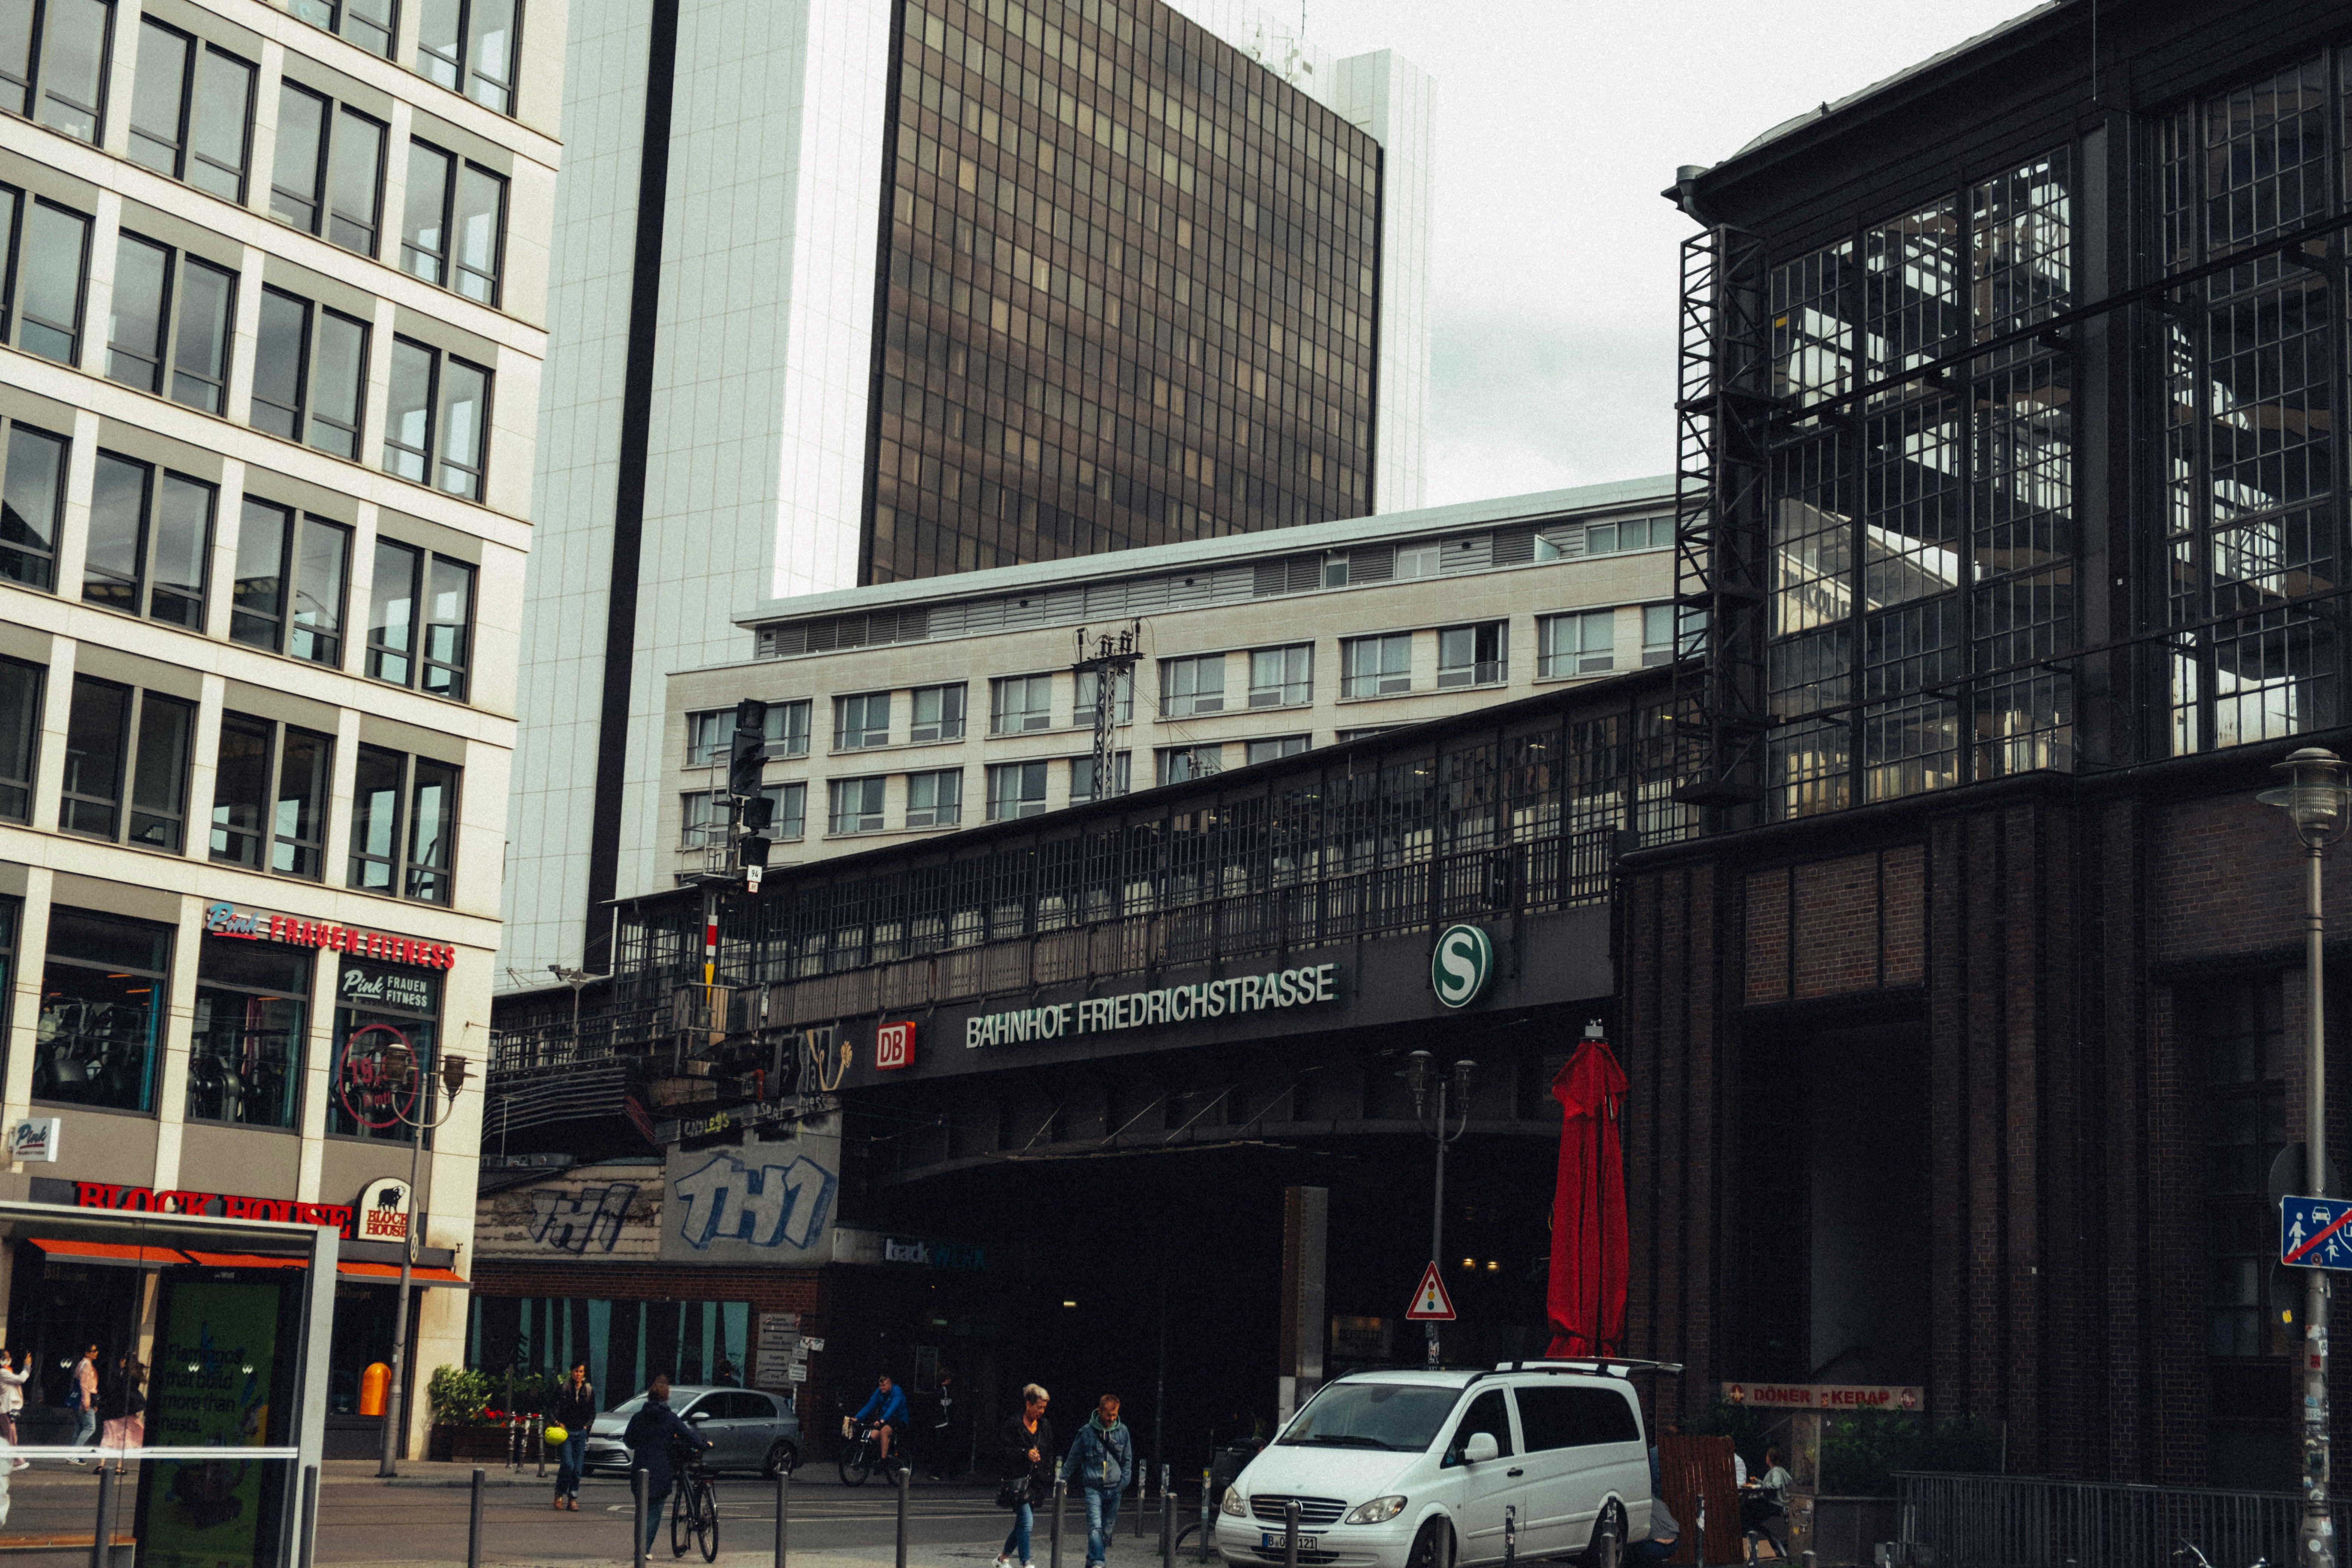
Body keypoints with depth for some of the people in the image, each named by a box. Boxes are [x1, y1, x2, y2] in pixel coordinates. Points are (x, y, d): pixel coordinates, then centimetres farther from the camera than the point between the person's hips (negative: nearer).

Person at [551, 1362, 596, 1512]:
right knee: (568, 1465, -15)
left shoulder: (589, 1391, 7)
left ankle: (573, 1499, 9)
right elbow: (550, 1408, 1)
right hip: (565, 1432, -3)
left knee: (578, 1468, 0)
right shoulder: (563, 1389, -2)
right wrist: (557, 1423, -12)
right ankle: (559, 1494, 4)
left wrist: (587, 1426, 4)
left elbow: (593, 1413, 18)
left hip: (581, 1433, 3)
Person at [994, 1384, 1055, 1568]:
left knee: (1023, 1524, 10)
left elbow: (1050, 1453, 19)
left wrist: (1049, 1477, 8)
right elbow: (1003, 1450, -8)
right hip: (1018, 1479, -6)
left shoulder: (1045, 1426, 13)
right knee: (1027, 1522, -16)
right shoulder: (1013, 1424, -6)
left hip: (1037, 1482, 6)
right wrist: (1025, 1454, -20)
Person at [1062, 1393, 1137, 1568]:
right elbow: (1074, 1459, 8)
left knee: (1107, 1530, 5)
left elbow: (1127, 1461, 14)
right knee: (1095, 1527, -17)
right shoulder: (1086, 1432, -2)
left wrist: (1123, 1483, 5)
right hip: (1093, 1488, -3)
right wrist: (1063, 1481, 9)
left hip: (1114, 1490, 3)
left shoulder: (1123, 1432, 6)